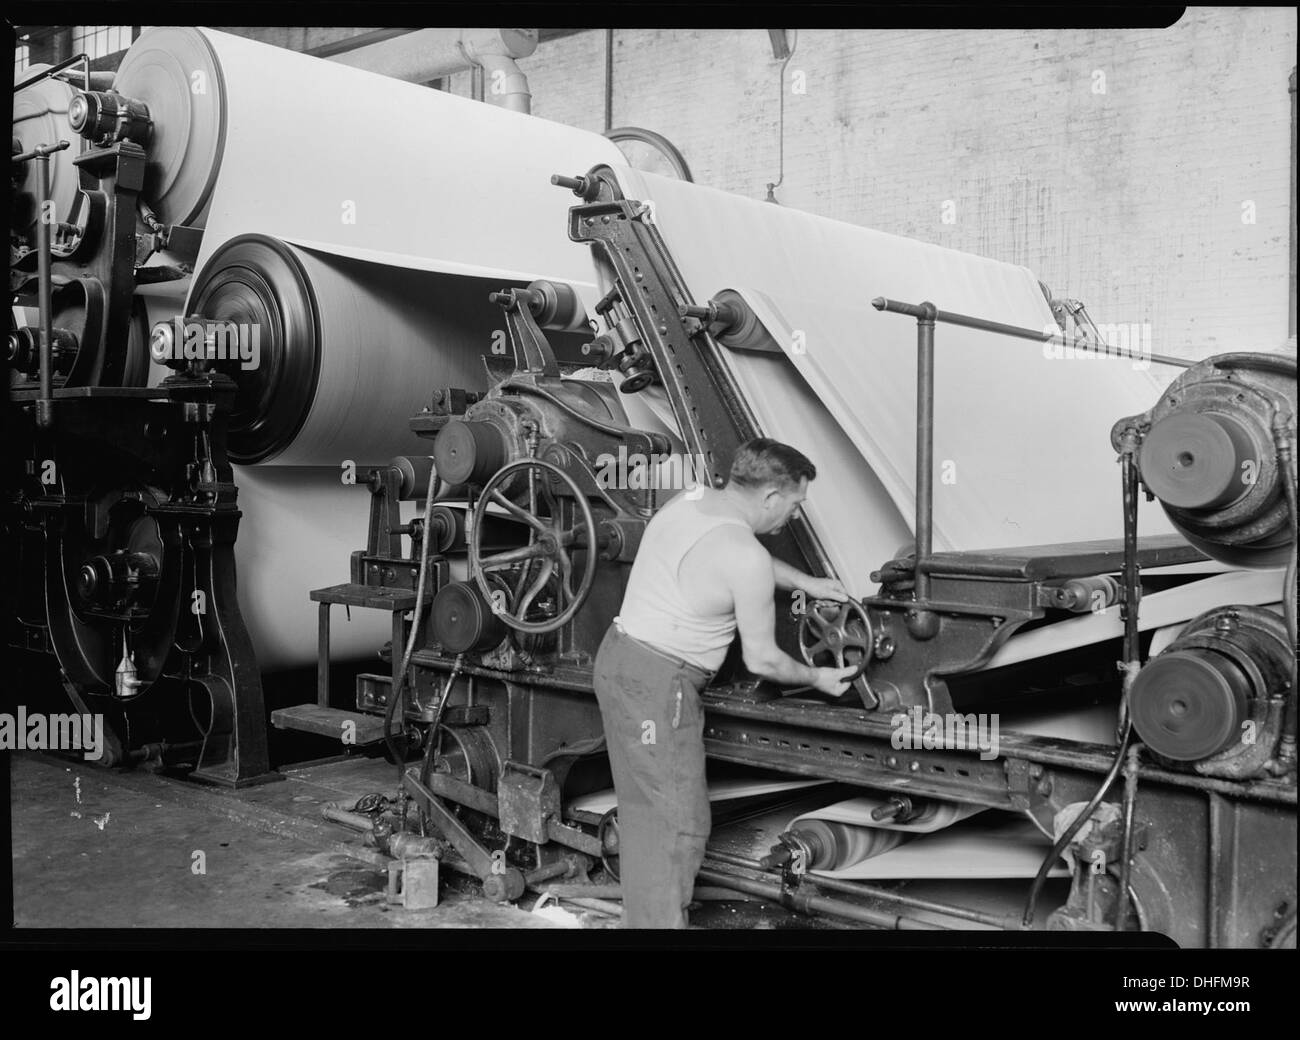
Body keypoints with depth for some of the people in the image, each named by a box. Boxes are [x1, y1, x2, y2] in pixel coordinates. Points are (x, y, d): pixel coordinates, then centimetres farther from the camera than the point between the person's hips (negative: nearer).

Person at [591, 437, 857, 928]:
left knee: (646, 812, 17)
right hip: (656, 684, -10)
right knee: (679, 823, -2)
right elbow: (762, 660, -8)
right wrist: (818, 679, 9)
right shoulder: (747, 560, -19)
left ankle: (642, 918, 27)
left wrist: (807, 582, 29)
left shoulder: (690, 500, 6)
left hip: (619, 655, 10)